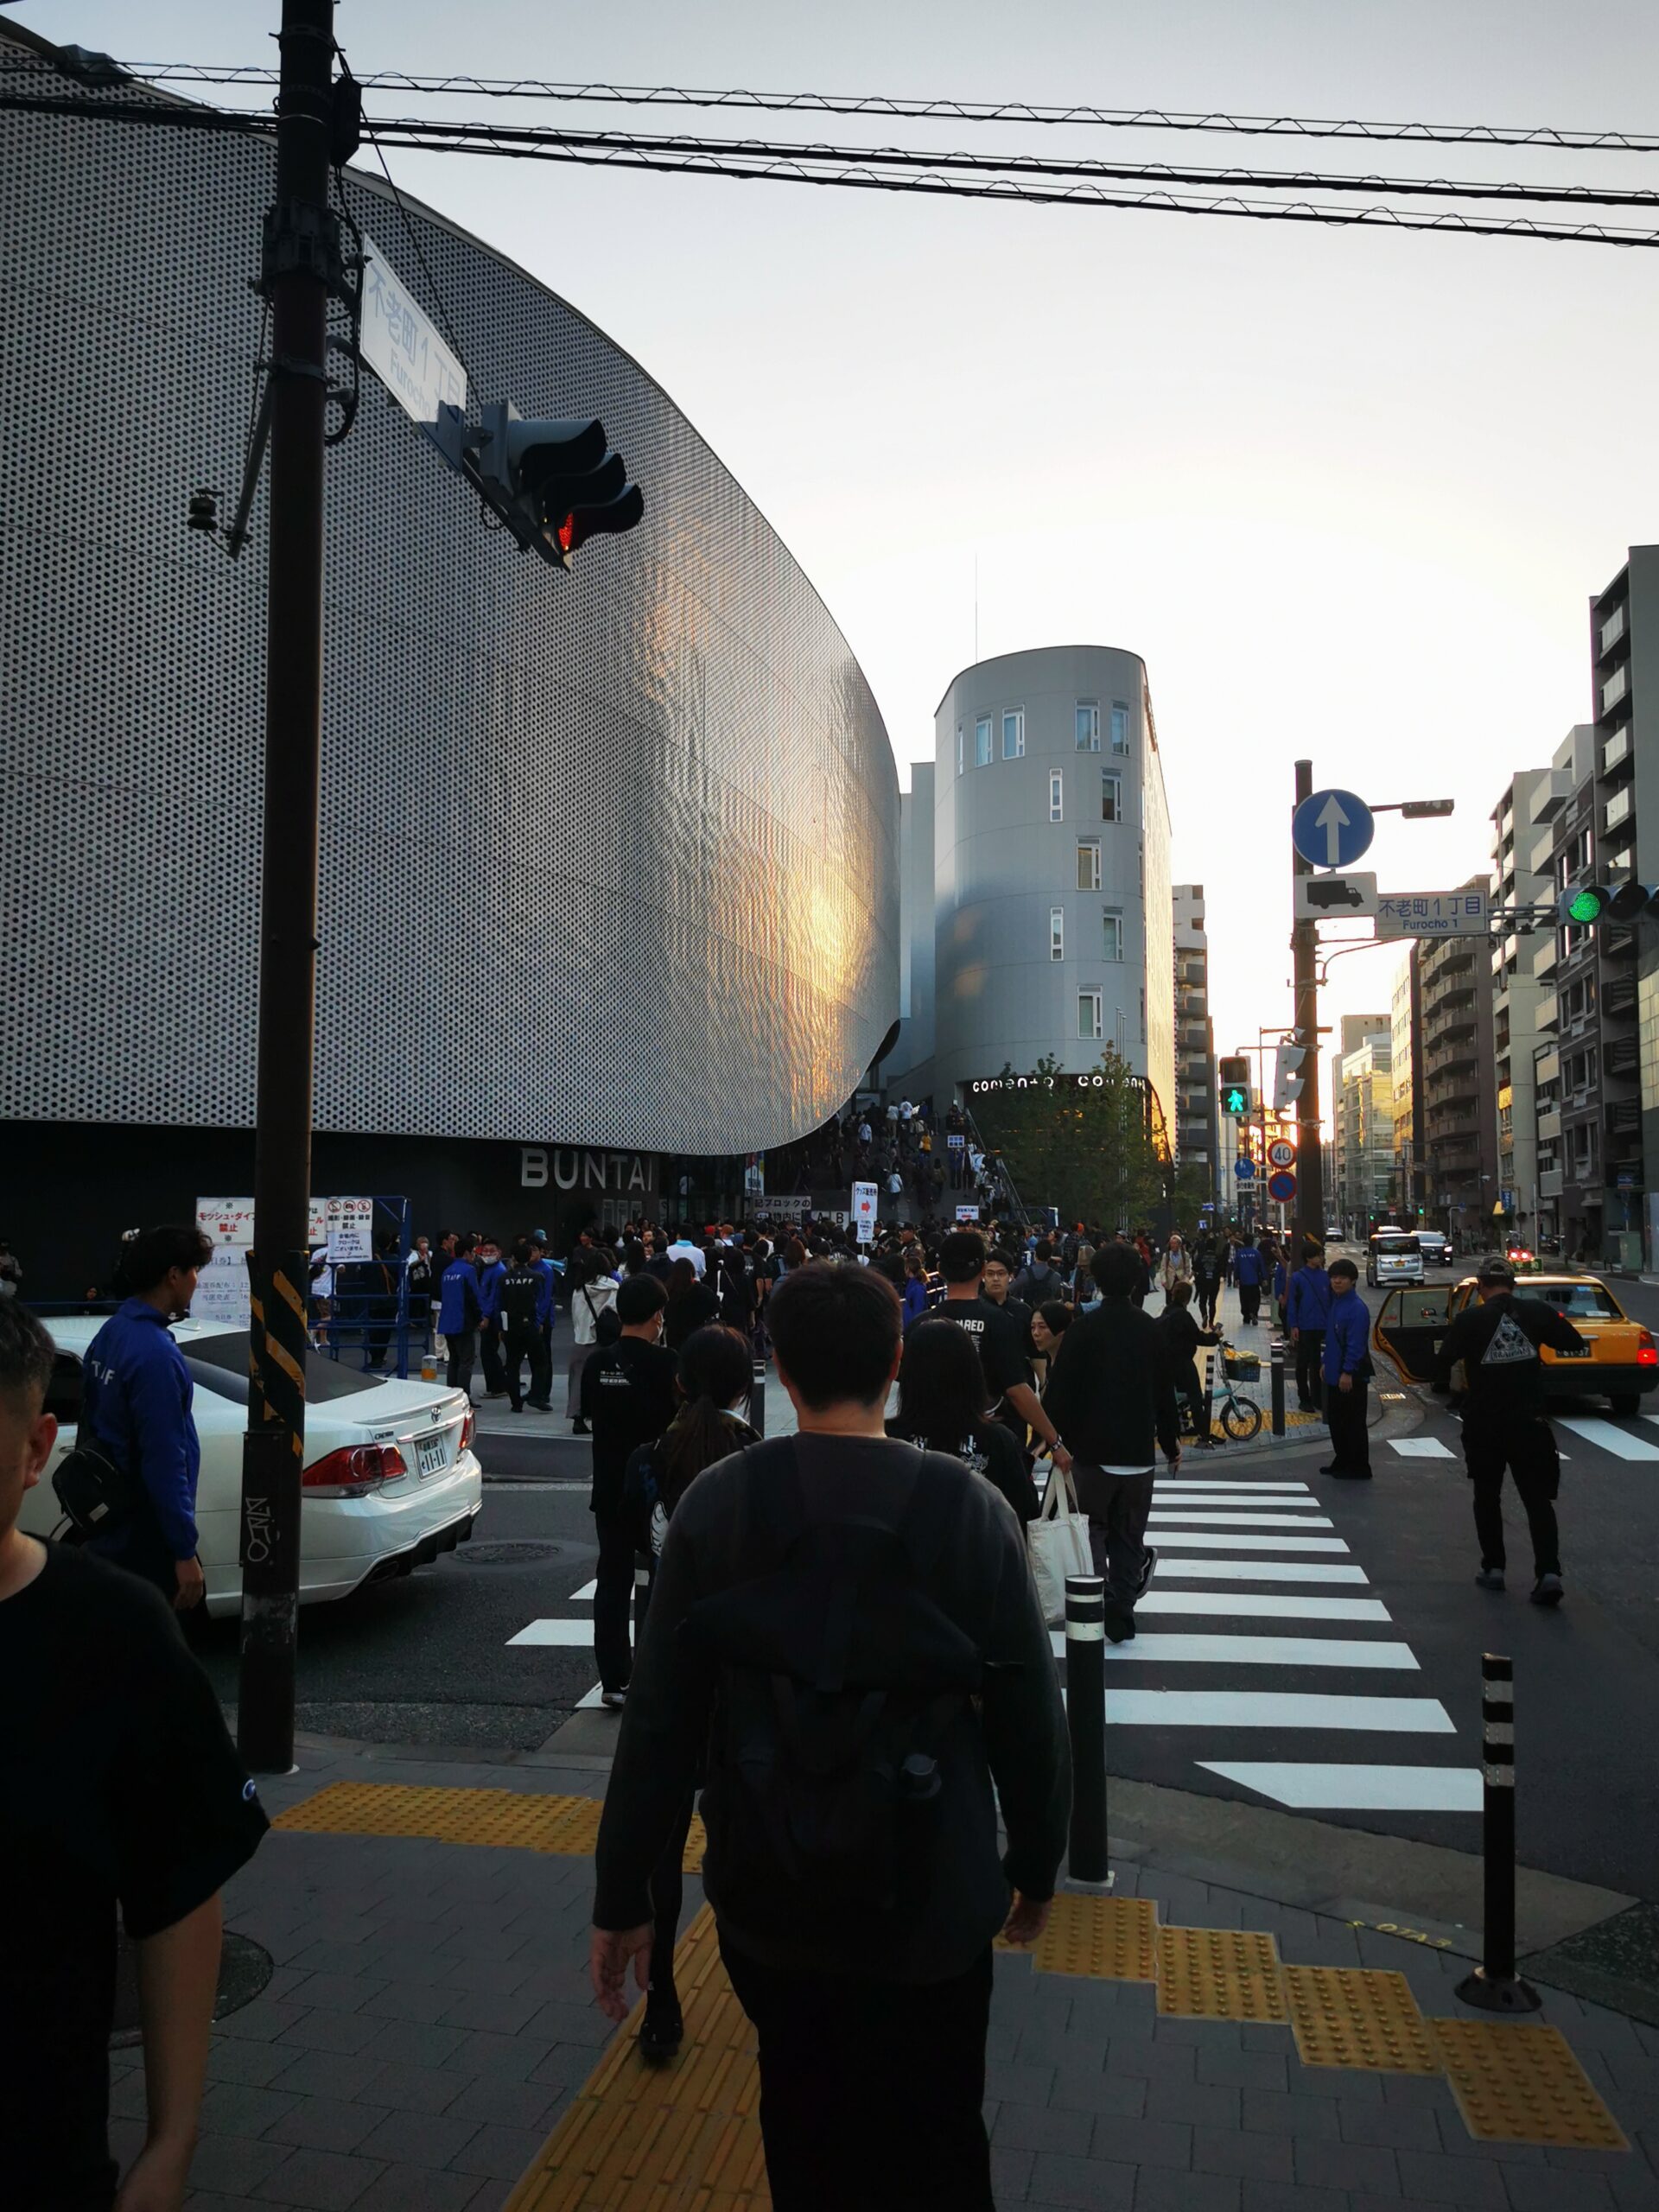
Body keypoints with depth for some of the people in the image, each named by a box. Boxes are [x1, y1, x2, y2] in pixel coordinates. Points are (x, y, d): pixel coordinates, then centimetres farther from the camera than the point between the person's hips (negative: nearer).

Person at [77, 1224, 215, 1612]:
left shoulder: (111, 1333, 5)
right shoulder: (155, 1353, -25)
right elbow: (165, 1463, -25)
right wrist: (184, 1552, -21)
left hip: (110, 1525, 10)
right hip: (144, 1538, -9)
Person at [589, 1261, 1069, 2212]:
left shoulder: (716, 1503, -13)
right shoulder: (969, 1508, -16)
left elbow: (660, 1721, -9)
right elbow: (1030, 1715, -10)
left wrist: (622, 1896, 2)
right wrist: (1037, 1867, 7)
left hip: (764, 1895, 2)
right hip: (928, 1901, -1)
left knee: (802, 2118, 27)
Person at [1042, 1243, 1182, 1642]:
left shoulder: (1083, 1328, -10)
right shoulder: (1150, 1329, 1)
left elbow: (1060, 1390, -11)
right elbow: (1164, 1392, 7)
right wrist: (1171, 1444, 18)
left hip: (1092, 1448, -3)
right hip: (1138, 1449, 3)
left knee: (1093, 1528, 10)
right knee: (1128, 1535, 13)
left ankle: (1103, 1606, -4)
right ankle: (1121, 1616, 13)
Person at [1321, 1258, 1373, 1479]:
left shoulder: (1356, 1308, -18)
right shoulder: (1336, 1302, 10)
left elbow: (1356, 1344, -21)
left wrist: (1348, 1372, -23)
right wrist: (1327, 1363, 19)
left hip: (1352, 1377, -9)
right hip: (1335, 1373, 9)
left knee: (1354, 1423, -1)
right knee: (1335, 1420, 17)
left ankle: (1359, 1469, 8)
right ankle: (1342, 1463, 28)